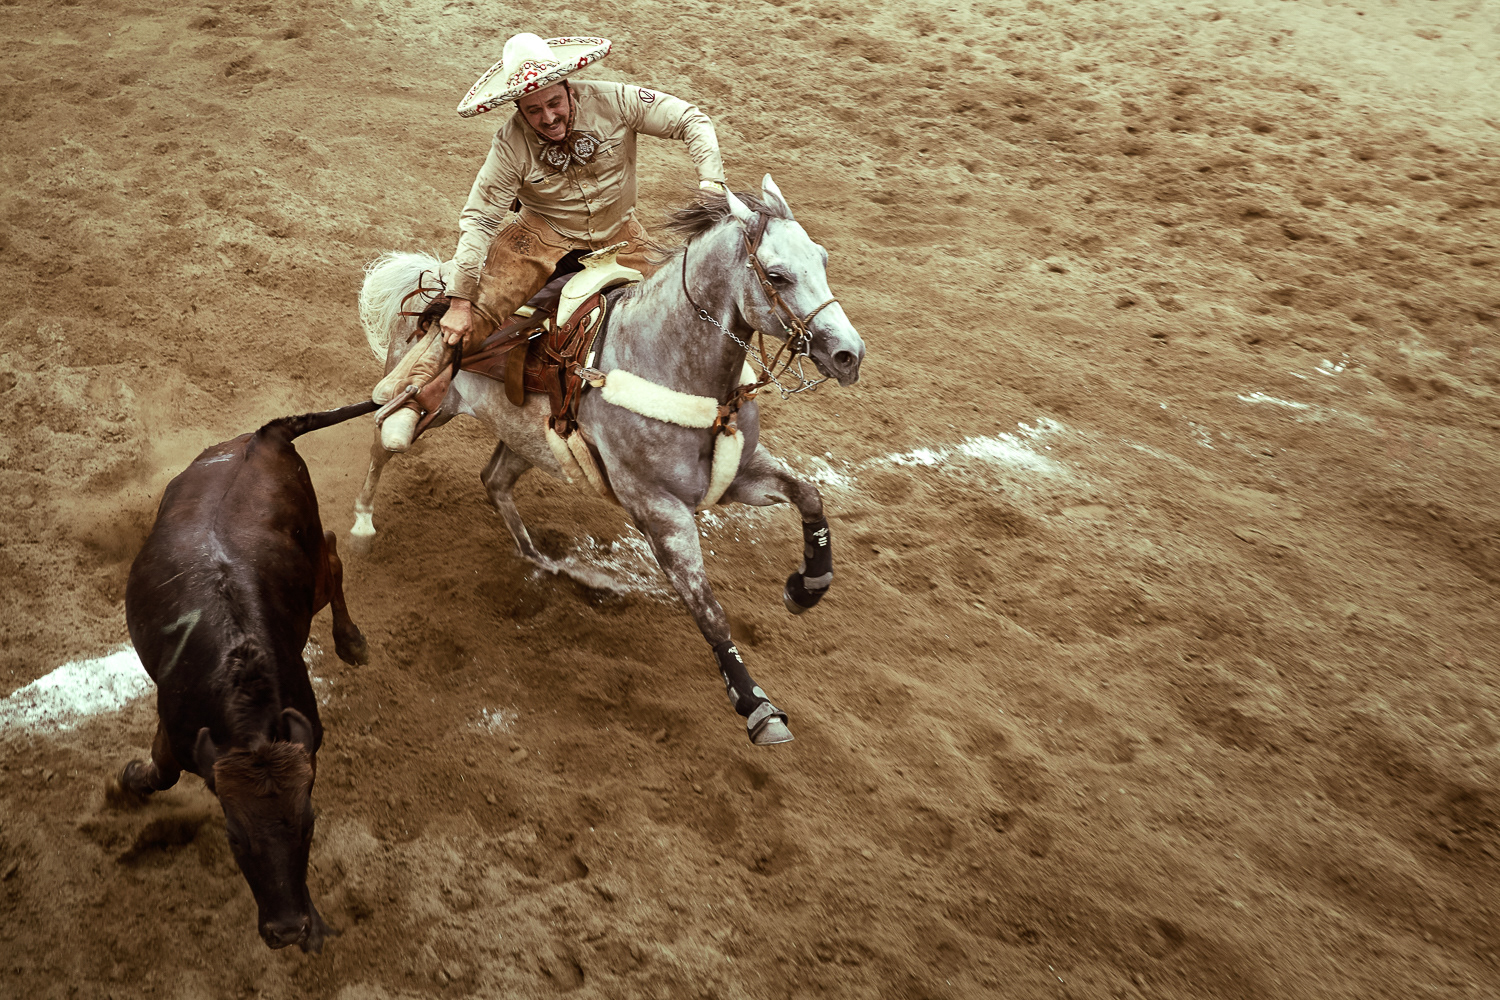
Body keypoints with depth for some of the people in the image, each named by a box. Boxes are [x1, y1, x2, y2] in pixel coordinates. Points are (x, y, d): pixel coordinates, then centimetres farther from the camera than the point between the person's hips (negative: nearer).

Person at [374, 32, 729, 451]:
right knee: (478, 311, -20)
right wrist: (460, 301, -25)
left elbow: (691, 121, -14)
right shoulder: (511, 145, -21)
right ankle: (407, 395, -11)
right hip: (542, 236, -2)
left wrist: (711, 184, -29)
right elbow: (478, 220, -20)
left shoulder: (613, 102, -20)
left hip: (618, 236, 2)